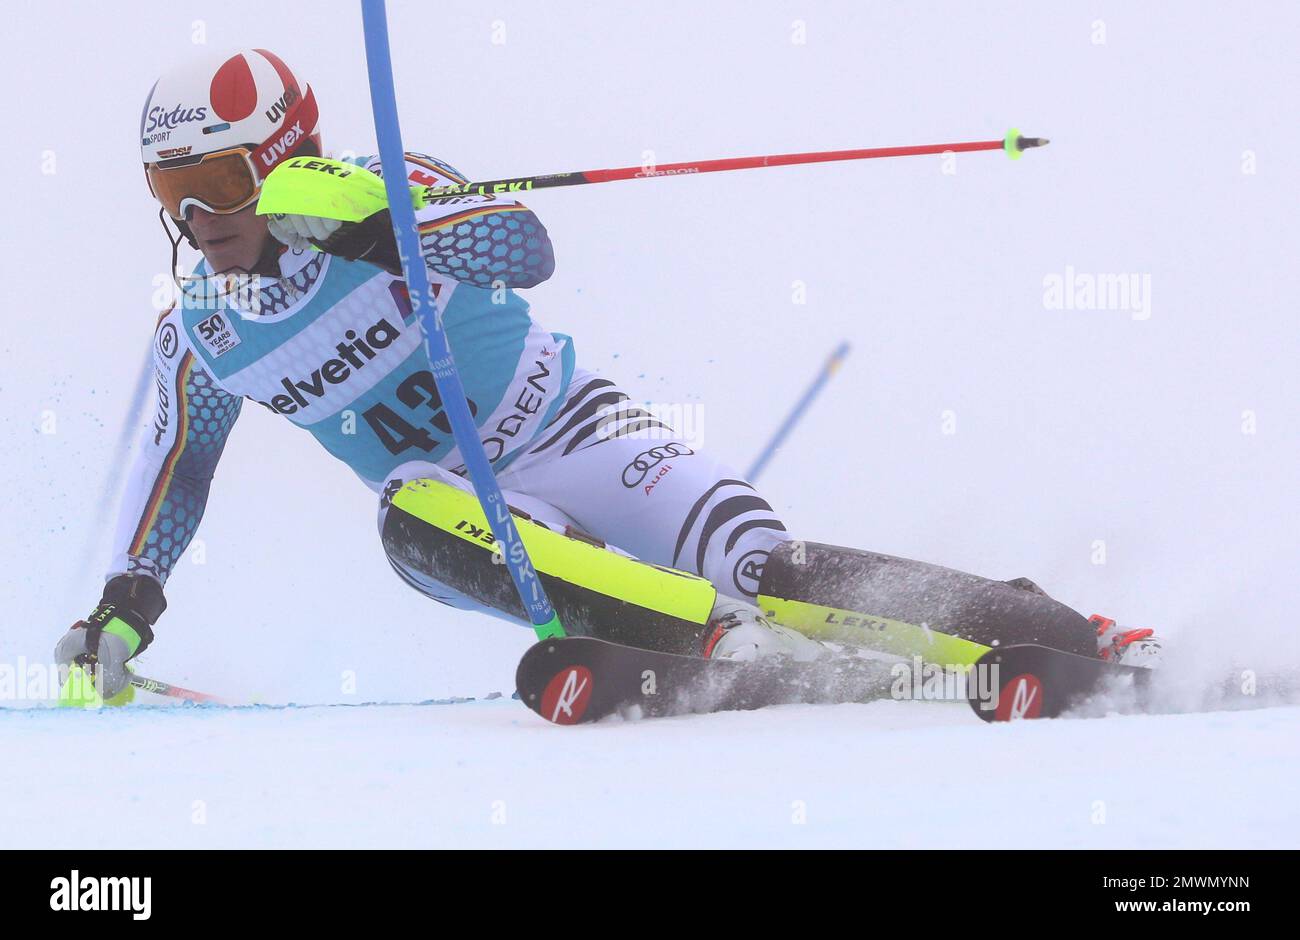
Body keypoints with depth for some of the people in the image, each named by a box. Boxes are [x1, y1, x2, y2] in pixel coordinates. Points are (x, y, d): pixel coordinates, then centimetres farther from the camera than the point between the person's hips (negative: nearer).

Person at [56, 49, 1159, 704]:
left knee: (769, 569, -23)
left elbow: (525, 247, -31)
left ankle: (1072, 641, -15)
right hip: (454, 492, 4)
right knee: (413, 524, -35)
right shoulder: (200, 335, 1)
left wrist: (363, 226, -42)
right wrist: (123, 609, 8)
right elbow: (175, 463, 17)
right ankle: (716, 642, -40)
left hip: (567, 433, -4)